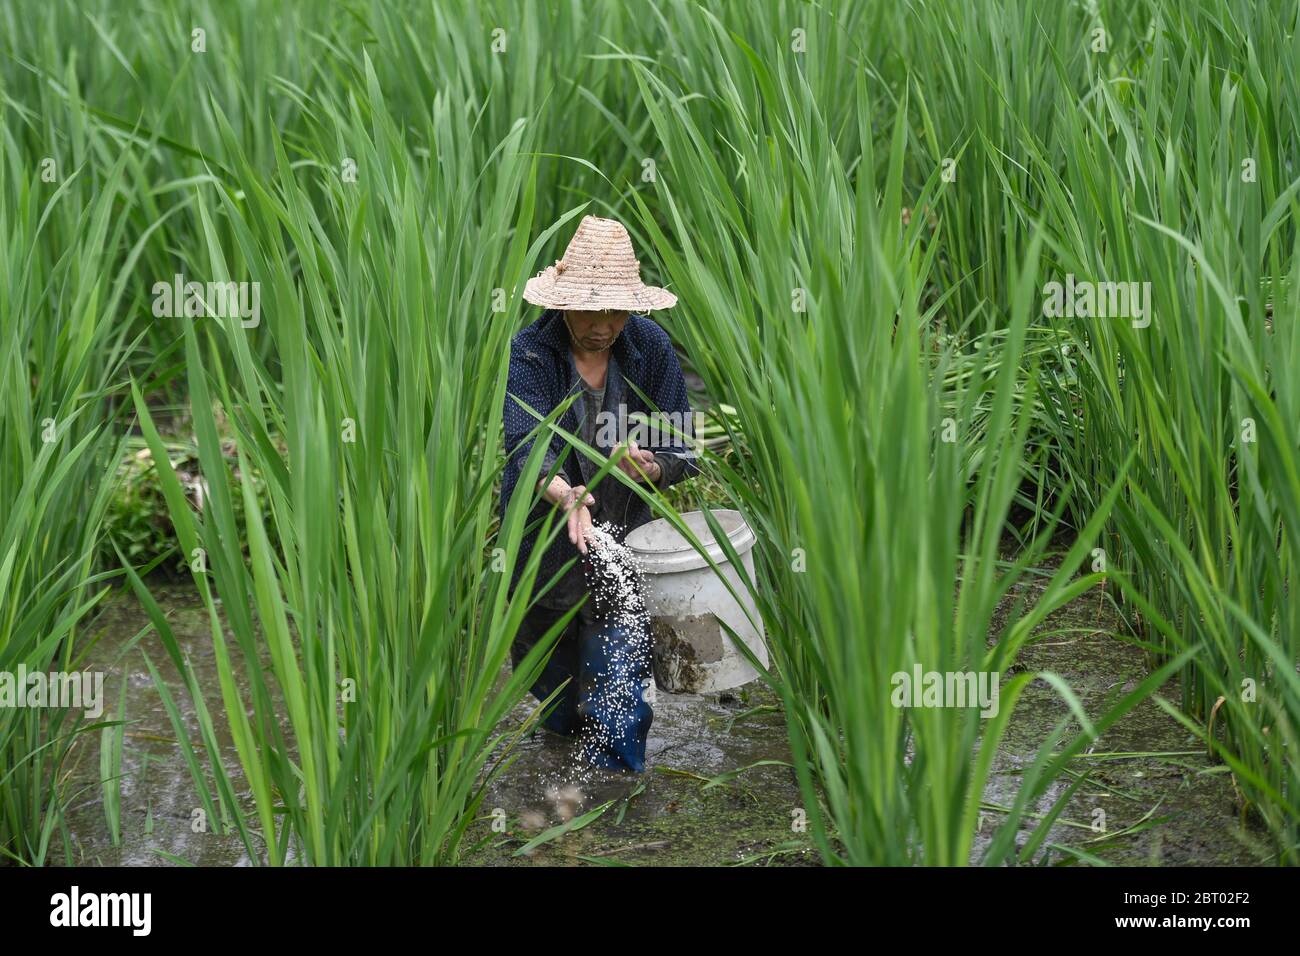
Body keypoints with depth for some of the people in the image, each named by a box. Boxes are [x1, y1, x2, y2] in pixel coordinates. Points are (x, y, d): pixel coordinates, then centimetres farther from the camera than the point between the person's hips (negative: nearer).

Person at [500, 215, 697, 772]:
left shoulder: (650, 347, -8)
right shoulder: (529, 354, -16)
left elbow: (680, 452, -6)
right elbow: (526, 448, -31)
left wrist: (648, 468, -30)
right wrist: (566, 497, -52)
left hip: (624, 537, 0)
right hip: (545, 537, 0)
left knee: (619, 682, -6)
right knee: (551, 681, 19)